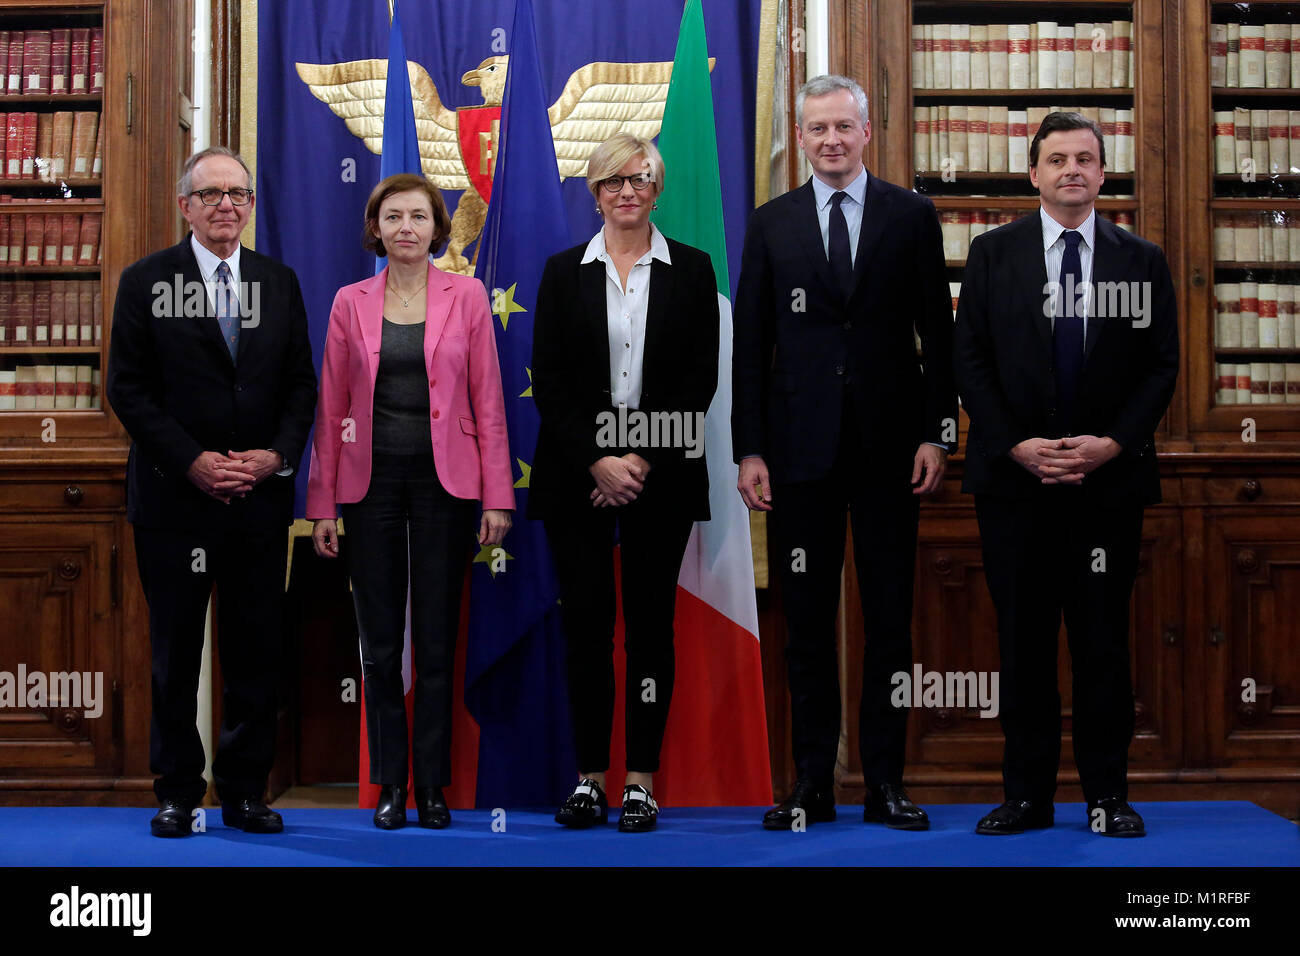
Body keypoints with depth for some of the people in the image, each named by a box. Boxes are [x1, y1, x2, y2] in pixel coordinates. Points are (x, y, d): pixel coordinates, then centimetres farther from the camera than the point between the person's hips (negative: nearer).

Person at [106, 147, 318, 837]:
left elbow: (301, 383, 10)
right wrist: (192, 461, -12)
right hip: (175, 496, -2)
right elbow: (128, 387, -3)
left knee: (256, 651, 5)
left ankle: (245, 791, 15)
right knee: (175, 652, 4)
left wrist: (275, 454, -6)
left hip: (261, 496, 3)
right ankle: (177, 793, 15)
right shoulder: (145, 281, 2)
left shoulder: (279, 282, 11)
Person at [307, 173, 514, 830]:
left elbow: (488, 402, 1)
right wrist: (322, 503, 3)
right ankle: (390, 783, 14)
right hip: (372, 480, 1)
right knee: (380, 644, 4)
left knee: (437, 640, 3)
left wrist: (497, 497, -4)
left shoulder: (466, 296, 2)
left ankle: (433, 784, 12)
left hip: (444, 480, -1)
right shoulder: (351, 303, 5)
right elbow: (331, 408, 7)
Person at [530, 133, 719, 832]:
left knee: (650, 623, 2)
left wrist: (644, 461, -9)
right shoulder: (564, 273, 8)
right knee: (586, 623, 1)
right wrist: (595, 461, -9)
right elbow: (548, 381, 3)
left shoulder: (691, 270, 6)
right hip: (577, 472, 1)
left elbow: (701, 378, 1)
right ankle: (591, 779, 9)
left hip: (661, 474, -1)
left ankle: (642, 781, 7)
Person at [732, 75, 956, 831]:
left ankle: (886, 781, 12)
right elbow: (751, 343, 6)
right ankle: (813, 782, 12)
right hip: (802, 448, 1)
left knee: (890, 618, 4)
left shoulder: (912, 216, 6)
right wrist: (749, 448, 0)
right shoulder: (772, 223, 8)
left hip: (889, 445, 0)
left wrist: (937, 434, -3)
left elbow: (939, 334, 5)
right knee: (807, 619, 4)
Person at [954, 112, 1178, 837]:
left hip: (1110, 478, 0)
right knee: (1024, 641, 4)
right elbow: (972, 361, 3)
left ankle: (1109, 795, 12)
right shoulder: (993, 254, 7)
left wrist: (1115, 442, -10)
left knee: (1104, 640, 3)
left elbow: (1162, 365, 5)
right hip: (1014, 477, 0)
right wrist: (1015, 445, -9)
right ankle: (1028, 794, 12)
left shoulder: (1142, 260, 8)